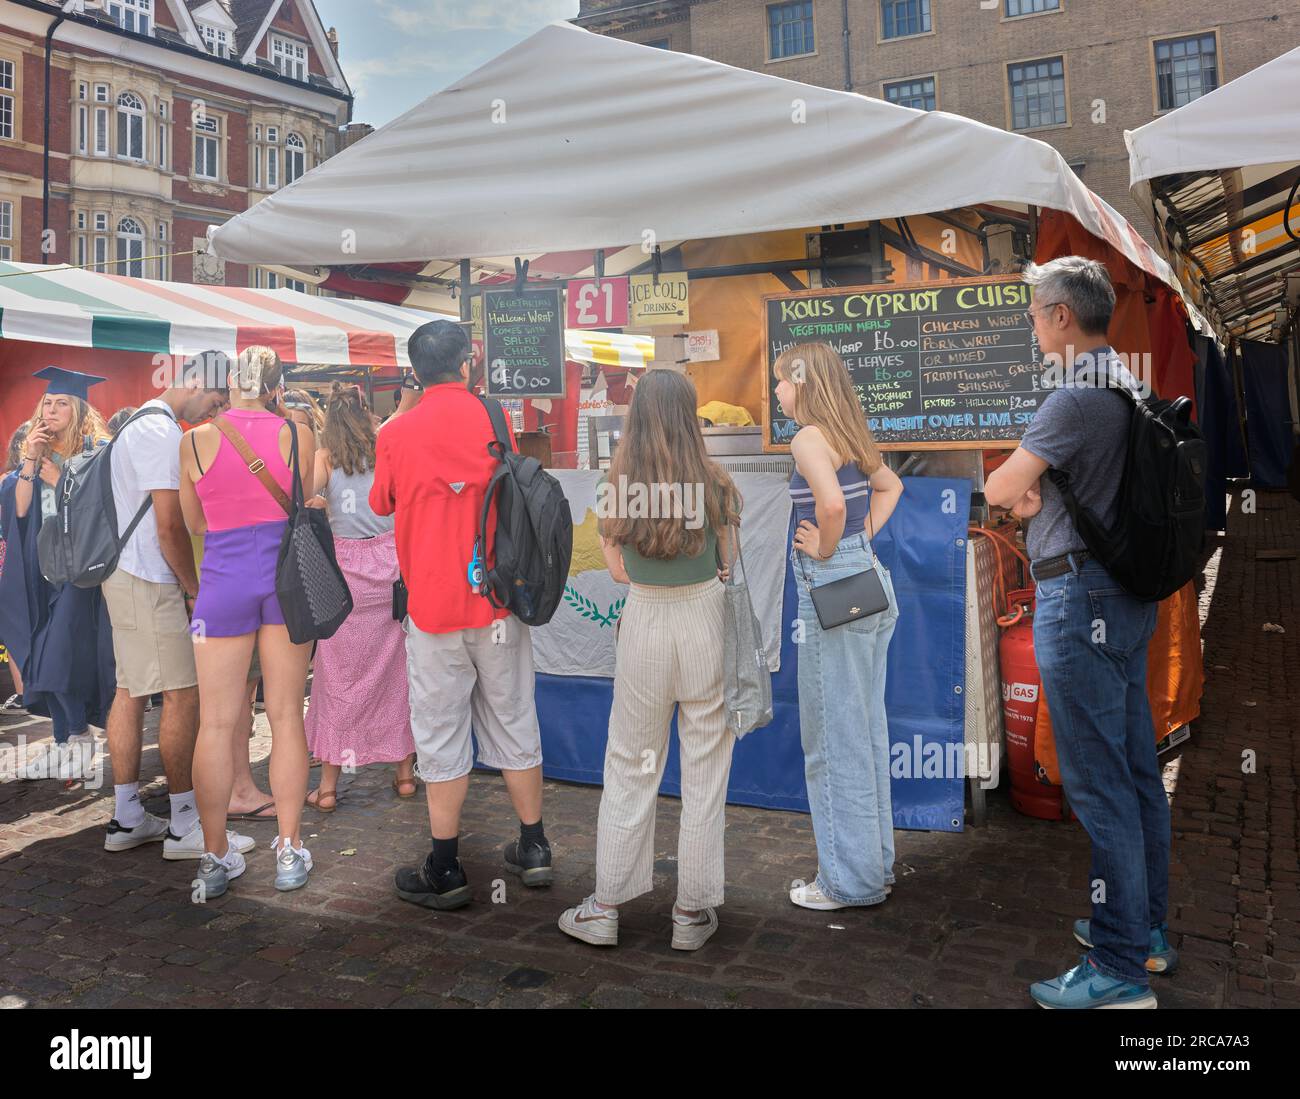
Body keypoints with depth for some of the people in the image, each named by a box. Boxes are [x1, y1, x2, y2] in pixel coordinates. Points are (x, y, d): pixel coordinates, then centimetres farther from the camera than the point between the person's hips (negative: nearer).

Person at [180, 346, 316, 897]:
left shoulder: (196, 439, -1)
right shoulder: (298, 435, -1)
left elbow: (193, 522, 11)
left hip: (224, 580, -1)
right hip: (287, 578, 1)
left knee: (216, 724, 6)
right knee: (286, 716, 7)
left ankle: (215, 856, 12)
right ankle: (289, 850, 12)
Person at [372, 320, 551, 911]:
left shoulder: (396, 433, -3)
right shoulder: (493, 419, 0)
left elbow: (381, 503, 13)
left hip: (433, 603, -2)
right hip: (498, 598, 2)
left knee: (441, 734, 5)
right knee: (513, 721, 13)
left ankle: (445, 871, 11)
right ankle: (533, 849, 22)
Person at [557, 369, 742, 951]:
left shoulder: (616, 488, -4)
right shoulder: (714, 483, -8)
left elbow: (618, 570, 3)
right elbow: (730, 561, 1)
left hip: (644, 625, 1)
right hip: (705, 622, -1)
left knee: (629, 765, 13)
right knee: (704, 767, 10)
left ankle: (605, 908, 20)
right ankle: (693, 912, 19)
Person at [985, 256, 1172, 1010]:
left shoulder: (1076, 398, -17)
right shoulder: (1130, 390, 12)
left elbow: (998, 490, -12)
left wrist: (1025, 489, 6)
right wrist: (1038, 492, 2)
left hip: (1080, 597, -10)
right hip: (1129, 591, 10)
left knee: (1097, 783, -4)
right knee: (1137, 769, 16)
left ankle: (1119, 972, 5)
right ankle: (1147, 930, 30)